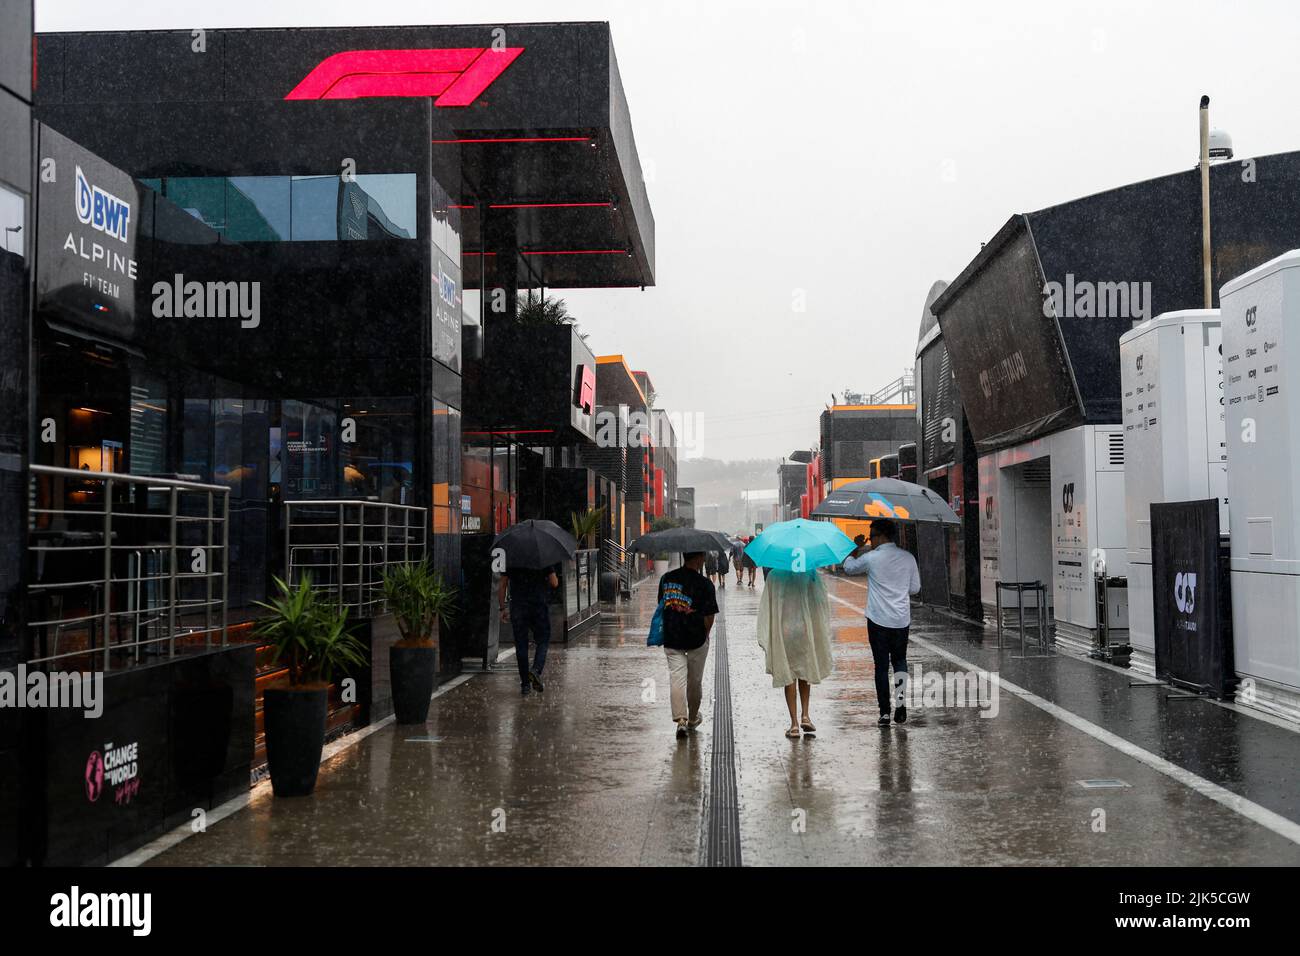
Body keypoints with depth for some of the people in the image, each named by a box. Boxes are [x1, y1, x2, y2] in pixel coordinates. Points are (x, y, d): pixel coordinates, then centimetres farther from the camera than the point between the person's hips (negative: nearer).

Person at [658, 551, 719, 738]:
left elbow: (661, 606, 8)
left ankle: (680, 719, -15)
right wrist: (704, 634, 5)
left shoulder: (666, 579, 0)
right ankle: (693, 719, 31)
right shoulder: (704, 584, -14)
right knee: (695, 681, 15)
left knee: (677, 677, 1)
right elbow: (709, 617, -13)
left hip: (671, 639, 2)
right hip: (696, 639, -2)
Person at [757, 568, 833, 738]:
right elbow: (822, 602, -4)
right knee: (805, 673, 21)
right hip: (806, 629, 1)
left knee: (788, 676, 6)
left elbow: (766, 606, -4)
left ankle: (794, 724, 5)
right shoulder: (811, 574, -6)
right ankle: (805, 716, 13)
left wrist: (764, 638, 3)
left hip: (782, 633, -1)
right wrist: (821, 632, 5)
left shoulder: (774, 576, -6)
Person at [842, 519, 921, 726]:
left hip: (878, 620, -3)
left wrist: (856, 550, 22)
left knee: (881, 665, 4)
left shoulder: (871, 558, -10)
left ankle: (885, 712, 5)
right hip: (902, 619, 3)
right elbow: (915, 588, 8)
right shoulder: (908, 558, 1)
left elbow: (848, 567, 8)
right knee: (899, 660, 19)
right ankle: (901, 697, -1)